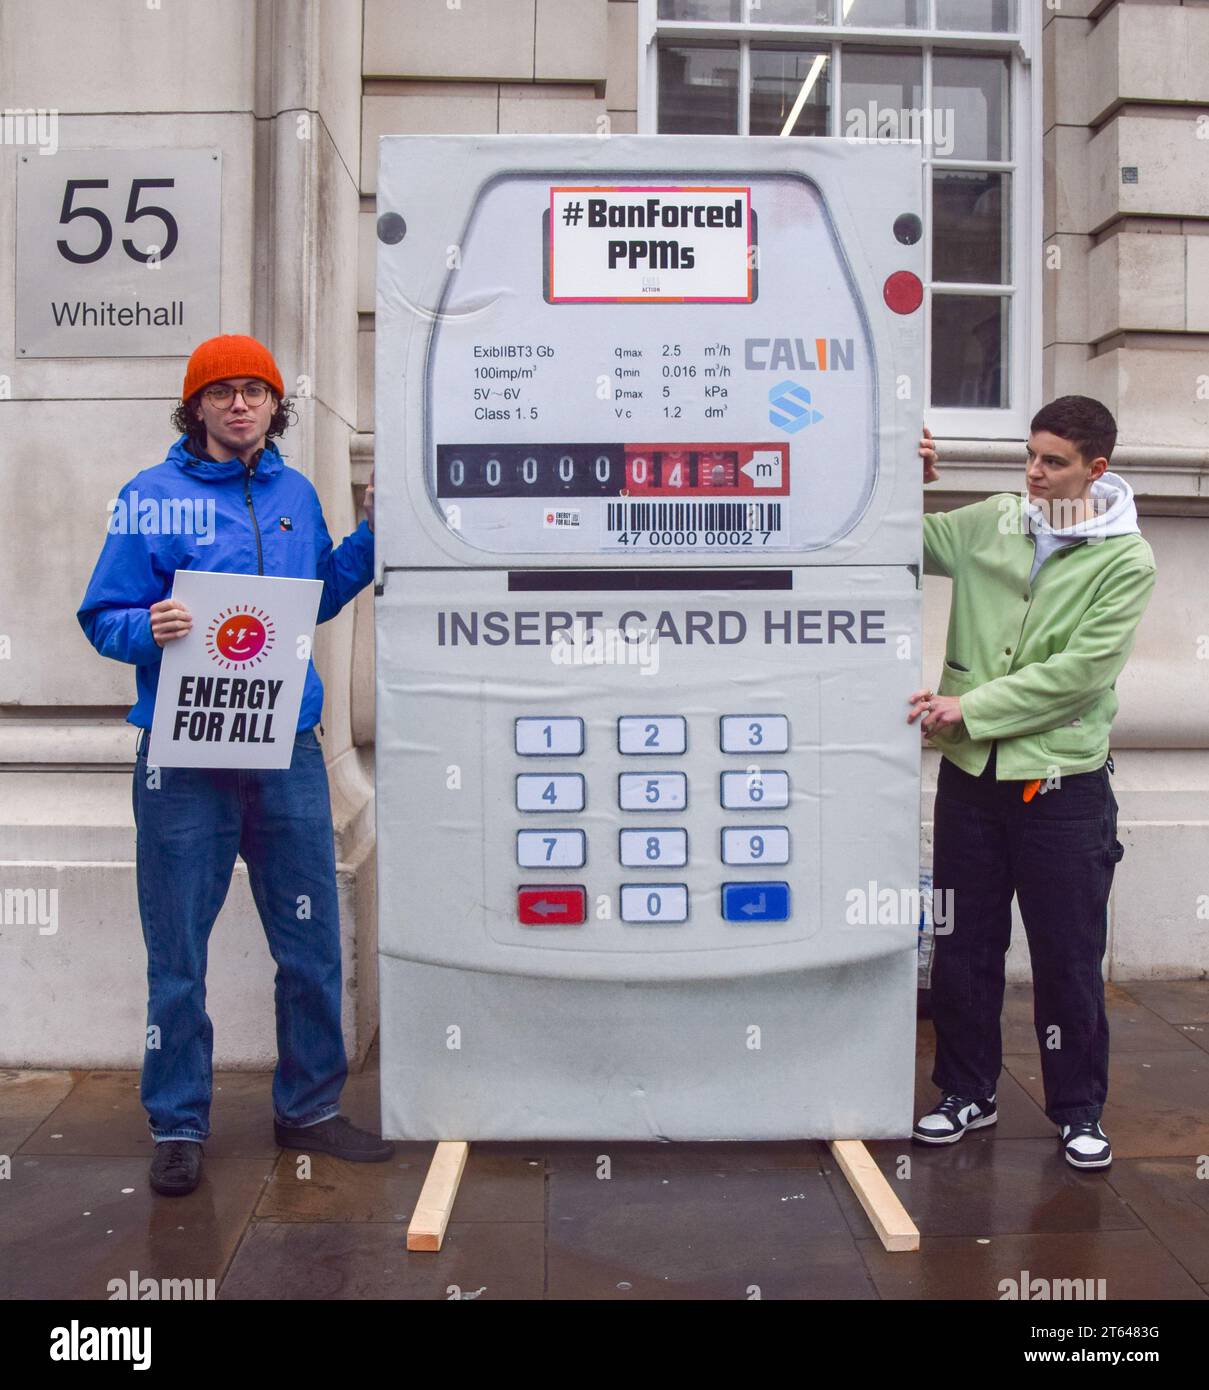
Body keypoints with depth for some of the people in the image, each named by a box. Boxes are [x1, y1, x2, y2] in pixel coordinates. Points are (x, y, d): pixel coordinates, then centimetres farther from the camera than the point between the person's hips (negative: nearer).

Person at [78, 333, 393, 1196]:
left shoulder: (296, 494, 11)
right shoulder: (152, 497, -1)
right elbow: (103, 617, -1)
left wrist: (371, 538, 10)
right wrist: (149, 629, -22)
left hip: (288, 751, 4)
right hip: (185, 758, -3)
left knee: (313, 945, 10)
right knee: (177, 955, 6)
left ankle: (309, 1108, 28)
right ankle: (179, 1126, 24)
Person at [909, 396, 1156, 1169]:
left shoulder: (1125, 561, -6)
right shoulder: (990, 524, 3)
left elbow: (1078, 672, -15)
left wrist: (969, 708, -19)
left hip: (1063, 784, -3)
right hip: (972, 774, 3)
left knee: (1069, 959, 8)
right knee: (963, 946, 13)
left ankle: (1079, 1110, 27)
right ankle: (968, 1093, 30)